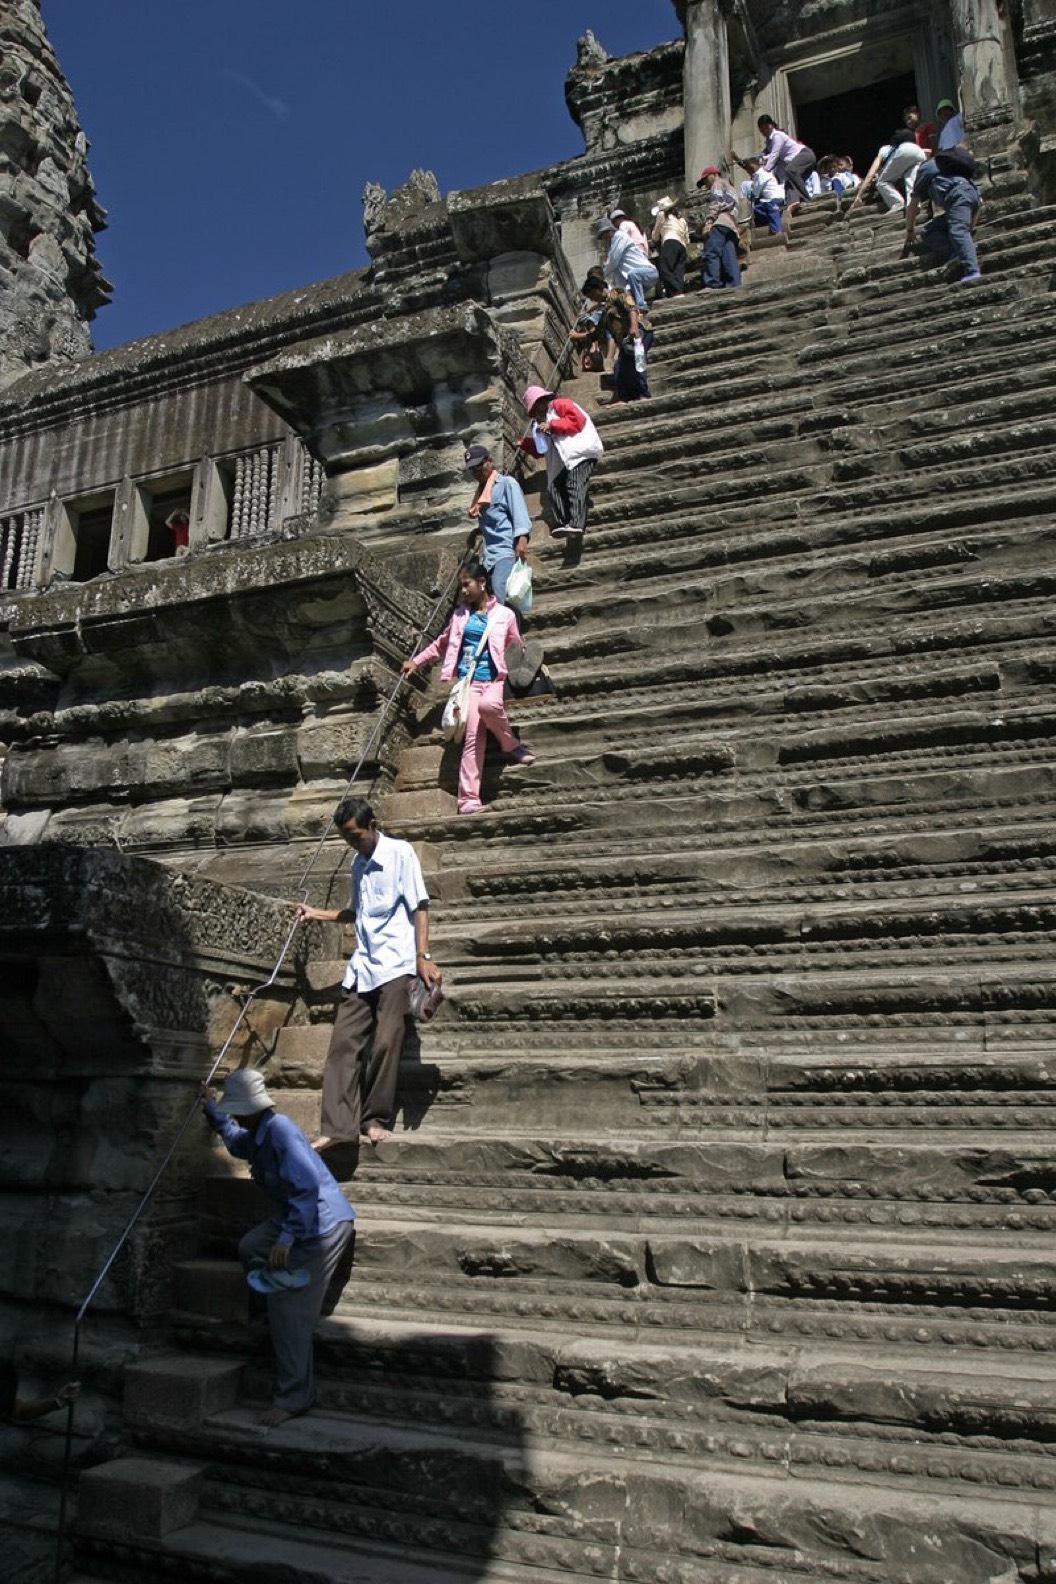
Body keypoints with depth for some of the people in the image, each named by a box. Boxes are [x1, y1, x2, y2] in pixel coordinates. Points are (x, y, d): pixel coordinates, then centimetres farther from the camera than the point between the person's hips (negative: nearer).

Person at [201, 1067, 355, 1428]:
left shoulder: (280, 1131, -24)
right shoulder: (256, 1134, 7)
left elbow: (307, 1187, -31)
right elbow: (236, 1142, 34)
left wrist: (287, 1238, -30)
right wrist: (212, 1111, 27)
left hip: (322, 1224, -10)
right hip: (295, 1215, 10)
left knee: (289, 1311, -7)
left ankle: (292, 1398, 3)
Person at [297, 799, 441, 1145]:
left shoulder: (400, 853, -1)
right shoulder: (358, 863, 19)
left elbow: (419, 907, -6)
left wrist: (423, 956, -15)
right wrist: (317, 913, 23)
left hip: (394, 964, -6)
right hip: (361, 967, 6)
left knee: (385, 1043, -9)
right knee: (343, 1043, -3)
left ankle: (375, 1120, 3)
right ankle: (338, 1127, -4)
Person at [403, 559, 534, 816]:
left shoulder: (504, 615, 8)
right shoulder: (461, 614, 17)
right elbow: (442, 643, 29)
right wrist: (416, 661, 28)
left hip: (494, 679, -2)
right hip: (468, 680, 2)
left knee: (488, 705, -38)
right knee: (473, 736, -16)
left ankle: (510, 746, -11)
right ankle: (469, 799, -18)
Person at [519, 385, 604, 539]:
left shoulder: (559, 404, 8)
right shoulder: (544, 418, 34)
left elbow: (578, 419, -10)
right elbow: (541, 449, 39)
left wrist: (552, 425, -8)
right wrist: (524, 443, 32)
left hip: (581, 452, -9)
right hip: (563, 461, 9)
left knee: (574, 486, -25)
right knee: (553, 487, -11)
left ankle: (576, 524, -40)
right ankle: (563, 524, -23)